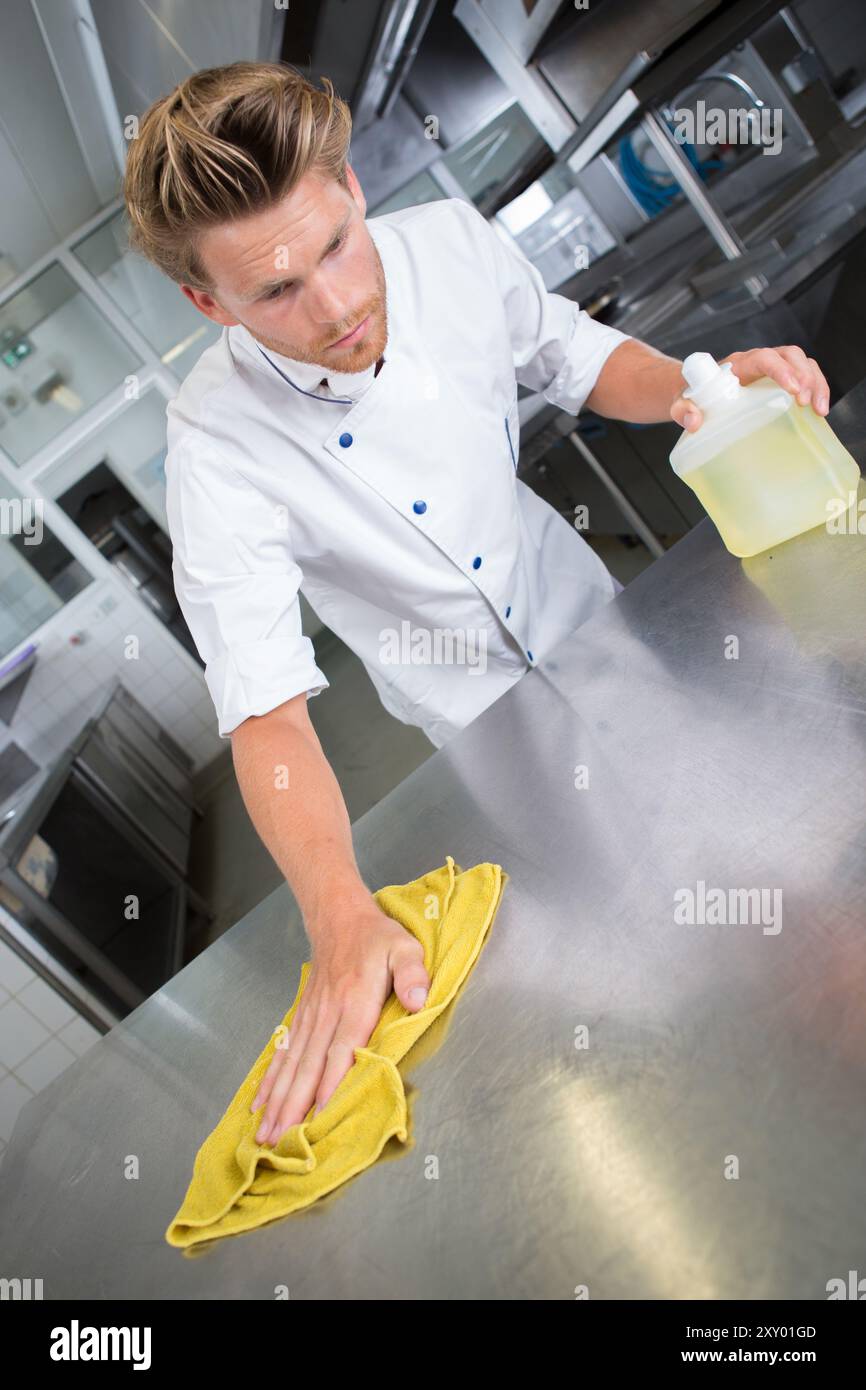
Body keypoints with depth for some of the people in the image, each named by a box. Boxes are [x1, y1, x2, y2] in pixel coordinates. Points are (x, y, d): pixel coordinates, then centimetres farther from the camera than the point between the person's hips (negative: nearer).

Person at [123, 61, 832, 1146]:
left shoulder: (450, 242, -20)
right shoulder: (218, 444, -30)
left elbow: (575, 356, -3)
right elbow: (265, 702, -34)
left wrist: (690, 385, -25)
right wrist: (342, 920, -47)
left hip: (586, 607, 4)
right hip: (478, 714, -4)